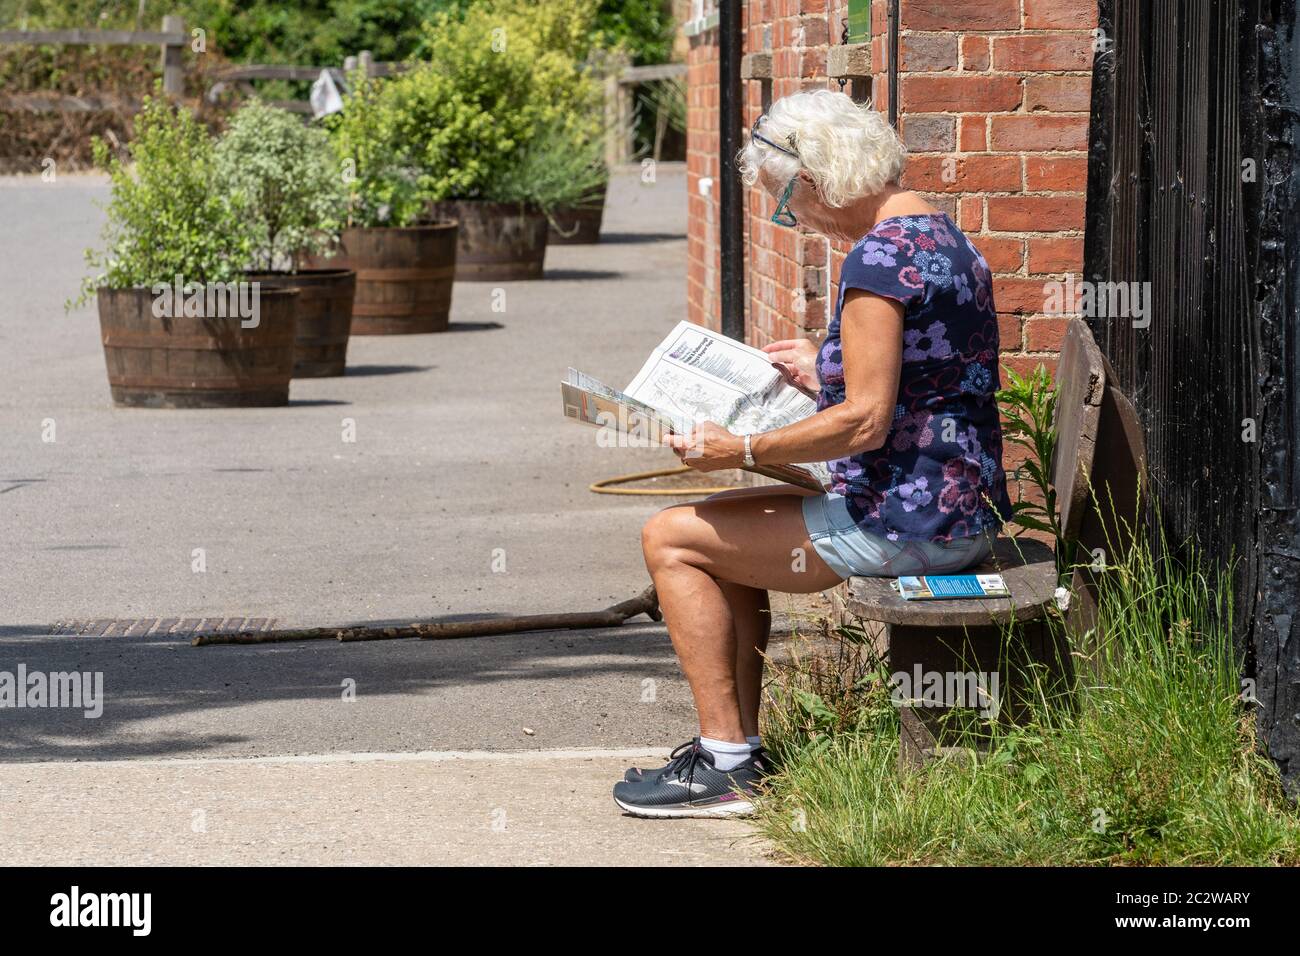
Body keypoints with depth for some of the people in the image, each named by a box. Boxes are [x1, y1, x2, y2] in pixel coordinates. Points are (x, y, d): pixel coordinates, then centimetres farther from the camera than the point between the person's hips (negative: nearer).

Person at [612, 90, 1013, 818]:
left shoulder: (879, 256, -19)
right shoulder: (940, 233, 12)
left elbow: (866, 424, -23)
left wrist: (743, 451, -18)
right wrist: (822, 373, 24)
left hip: (908, 523, -11)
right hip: (963, 511, 11)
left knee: (673, 539, -1)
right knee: (724, 531, 25)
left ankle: (728, 765, 0)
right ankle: (740, 746, 23)